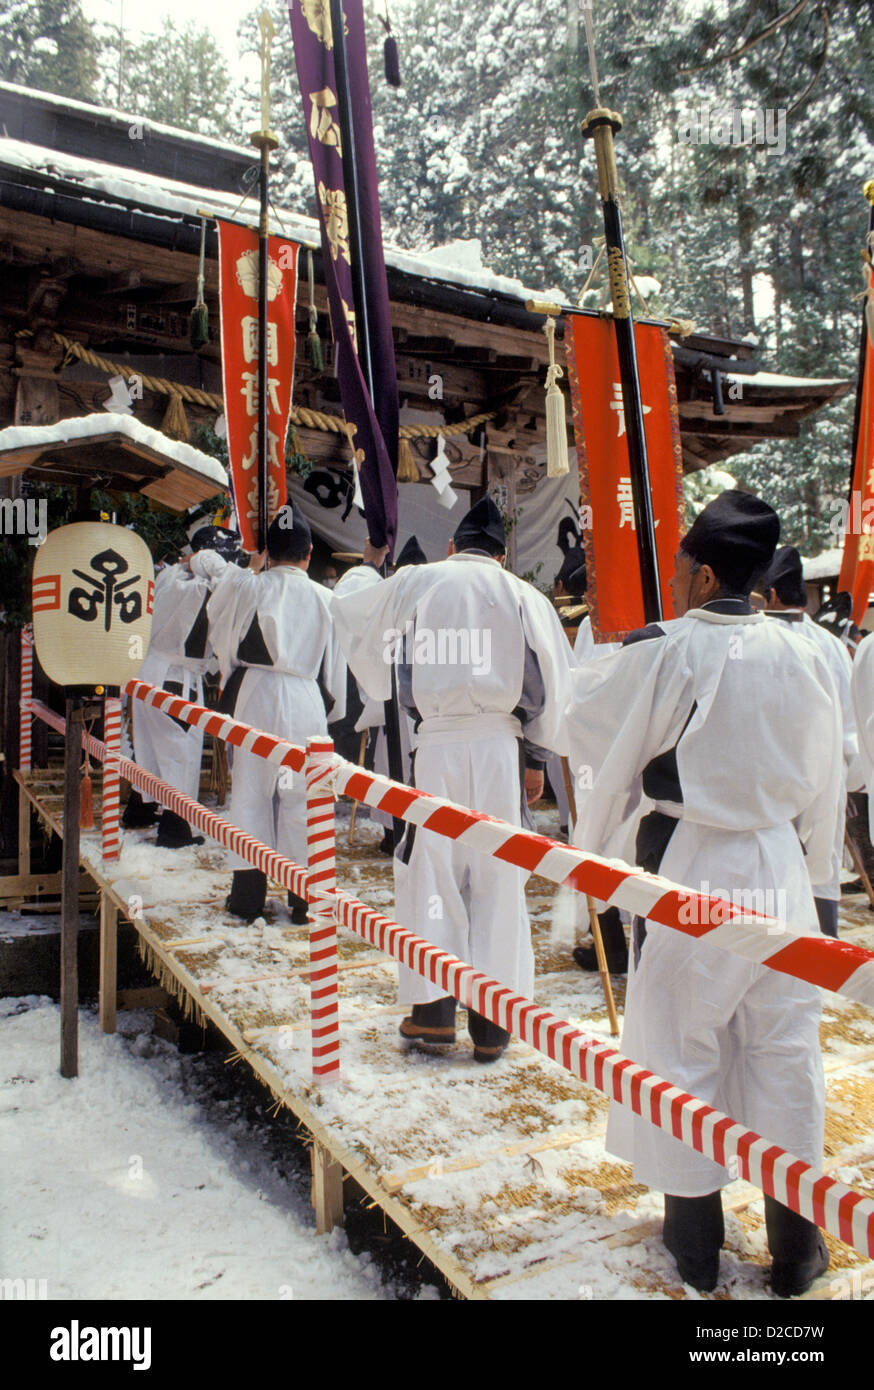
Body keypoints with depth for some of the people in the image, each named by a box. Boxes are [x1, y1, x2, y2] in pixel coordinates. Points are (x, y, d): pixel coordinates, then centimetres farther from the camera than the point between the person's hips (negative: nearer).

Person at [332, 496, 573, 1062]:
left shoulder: (414, 582, 7)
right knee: (497, 877, 6)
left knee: (433, 868, 8)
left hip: (438, 742, 0)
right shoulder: (524, 595, 7)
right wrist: (536, 758, 15)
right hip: (500, 743, 1)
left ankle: (435, 1009, 11)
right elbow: (550, 682, 7)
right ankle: (491, 1021, 11)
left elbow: (349, 617, 21)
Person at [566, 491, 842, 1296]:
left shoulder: (665, 655, -15)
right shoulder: (802, 658, -1)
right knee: (784, 1048, 14)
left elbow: (588, 725, -2)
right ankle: (795, 1245, 26)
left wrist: (622, 658, 16)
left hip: (689, 867, -3)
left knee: (683, 1044, 11)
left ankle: (696, 1237, 25)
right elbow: (823, 781, 8)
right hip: (778, 867, 4)